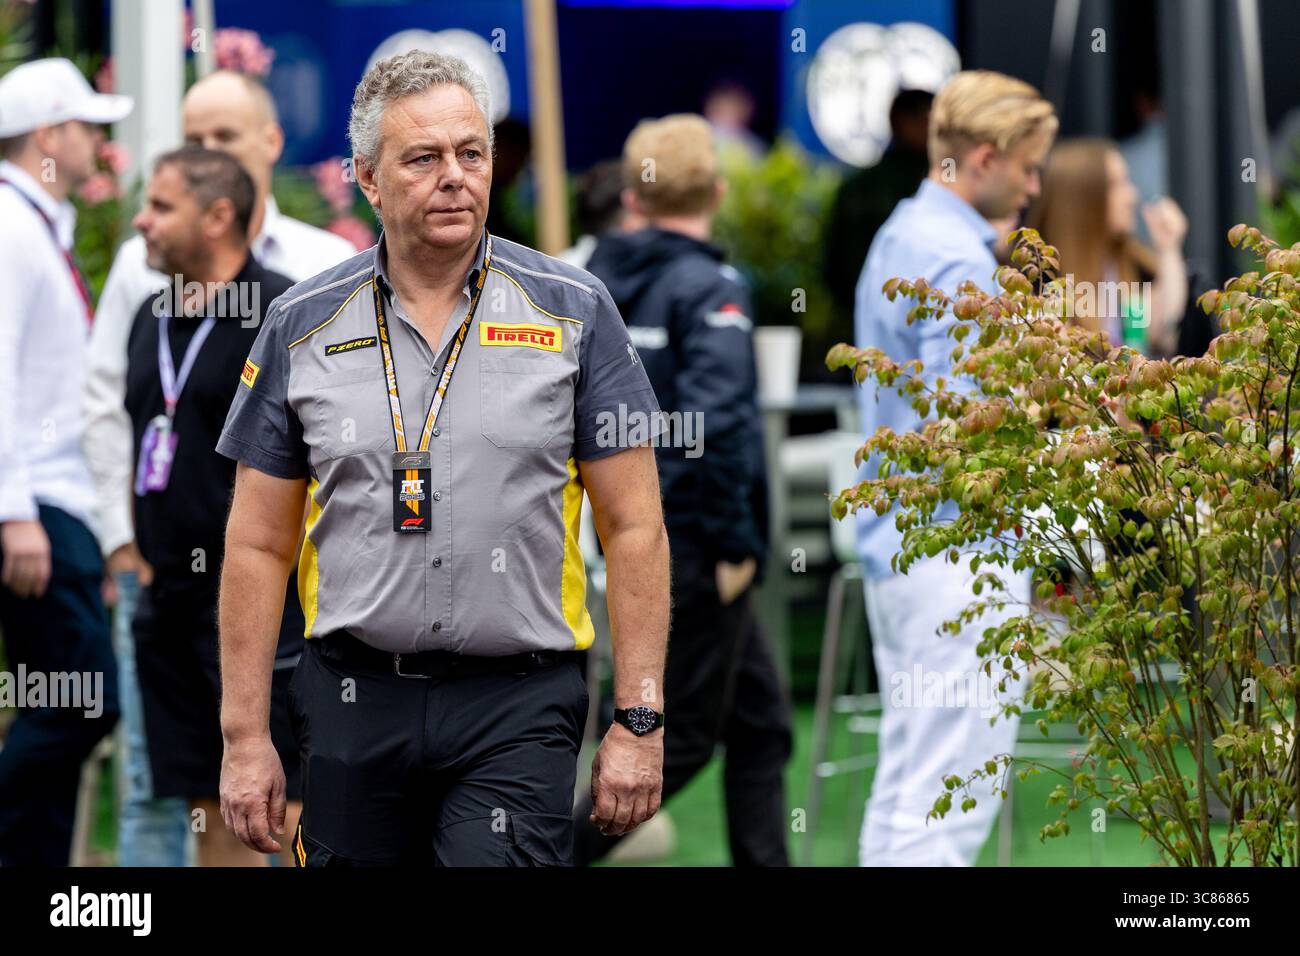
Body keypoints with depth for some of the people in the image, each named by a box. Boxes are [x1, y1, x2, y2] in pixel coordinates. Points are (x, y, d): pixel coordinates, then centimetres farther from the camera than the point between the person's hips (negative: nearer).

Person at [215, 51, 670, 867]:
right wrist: (245, 738, 3)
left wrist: (640, 723, -5)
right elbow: (258, 546, 8)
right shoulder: (303, 327, 6)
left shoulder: (573, 312, 1)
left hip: (517, 707, -2)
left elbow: (635, 529, 1)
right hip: (354, 701, 2)